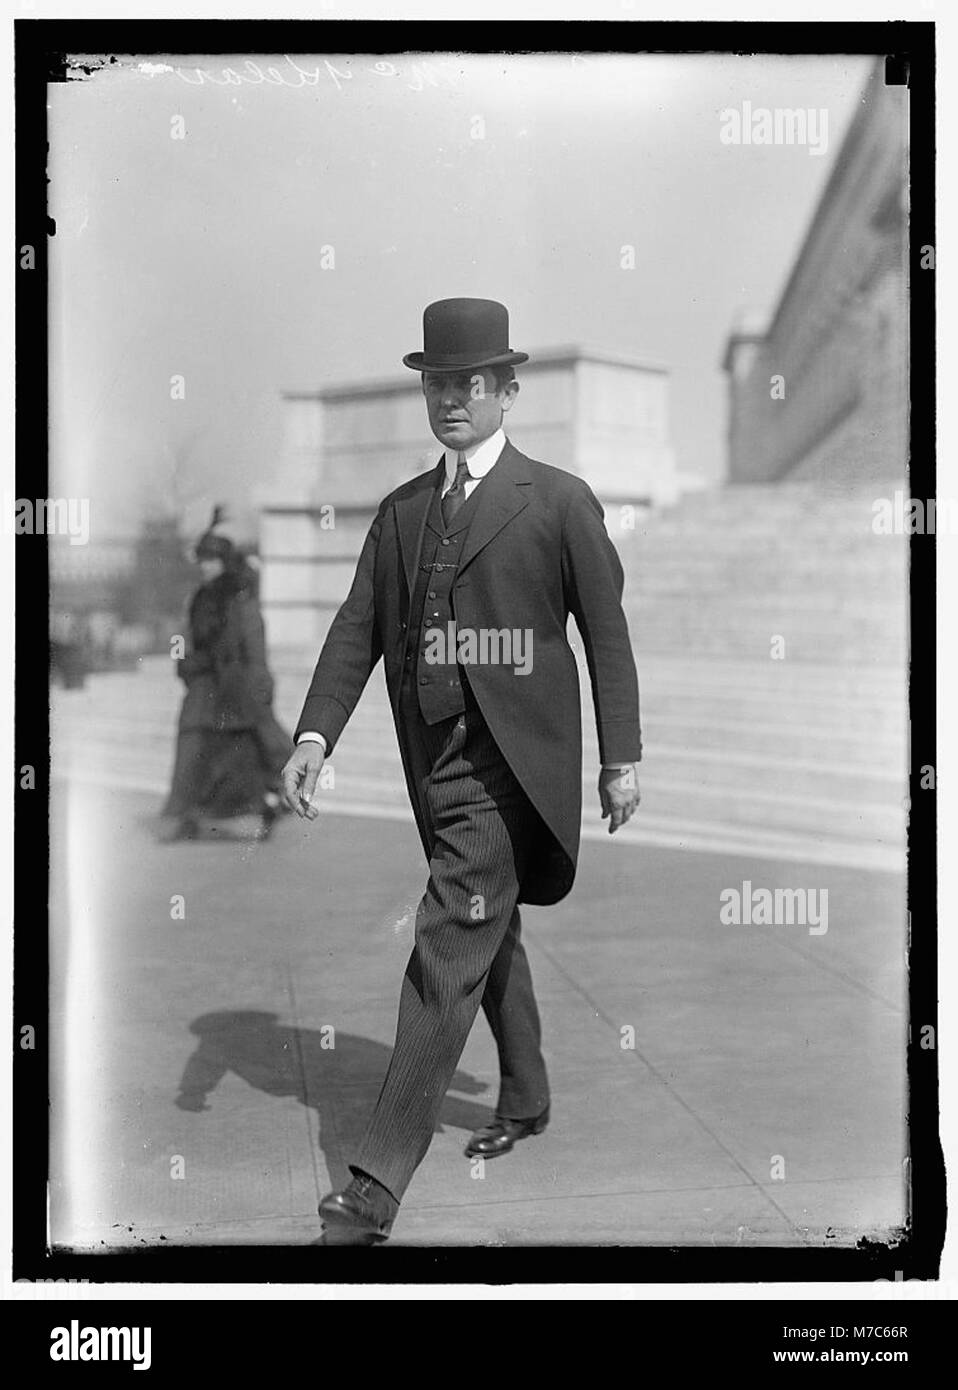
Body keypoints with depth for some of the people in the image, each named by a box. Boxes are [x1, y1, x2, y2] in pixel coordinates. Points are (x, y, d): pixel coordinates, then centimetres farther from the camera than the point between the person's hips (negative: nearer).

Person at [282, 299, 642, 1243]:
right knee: (489, 935, 20)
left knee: (448, 949, -12)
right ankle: (525, 1102, 40)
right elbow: (357, 627, 8)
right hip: (432, 758, 6)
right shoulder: (400, 511, 13)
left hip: (507, 760, -6)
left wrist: (622, 757, -1)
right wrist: (315, 734, -5)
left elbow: (607, 632, 0)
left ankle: (379, 1183, -13)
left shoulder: (558, 501, -2)